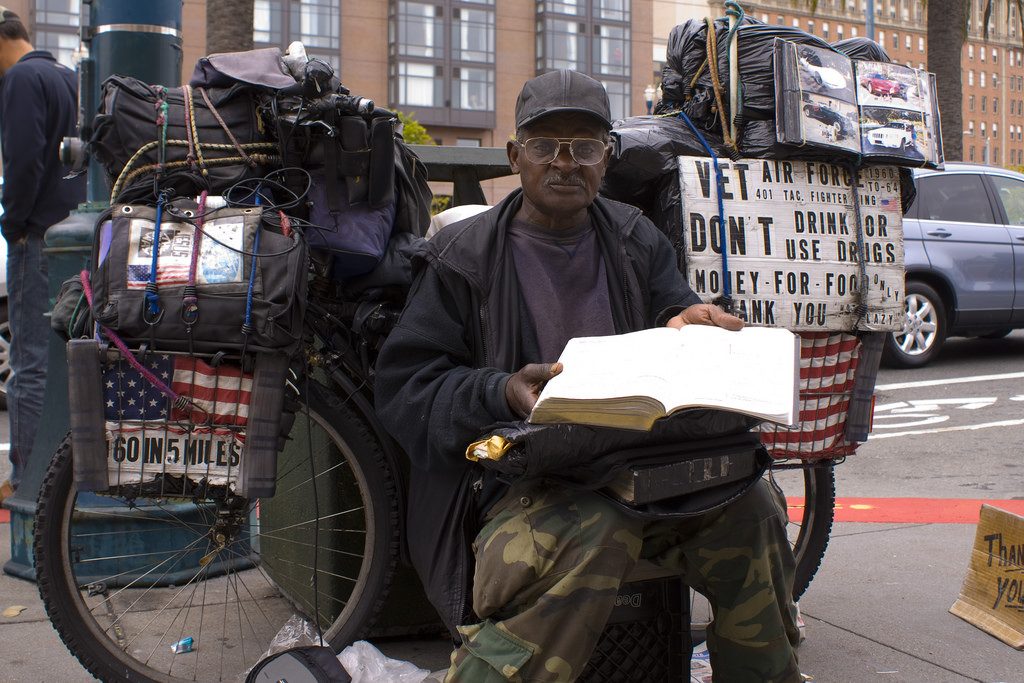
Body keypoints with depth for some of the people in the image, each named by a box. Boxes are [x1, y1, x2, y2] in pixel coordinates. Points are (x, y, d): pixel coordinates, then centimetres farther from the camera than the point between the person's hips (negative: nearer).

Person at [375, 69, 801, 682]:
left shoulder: (637, 240, 17)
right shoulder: (465, 256, 5)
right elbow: (404, 386, 0)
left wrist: (689, 328, -12)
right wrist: (503, 394, -19)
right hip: (525, 480, -4)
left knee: (745, 503, -24)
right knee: (598, 529, -37)